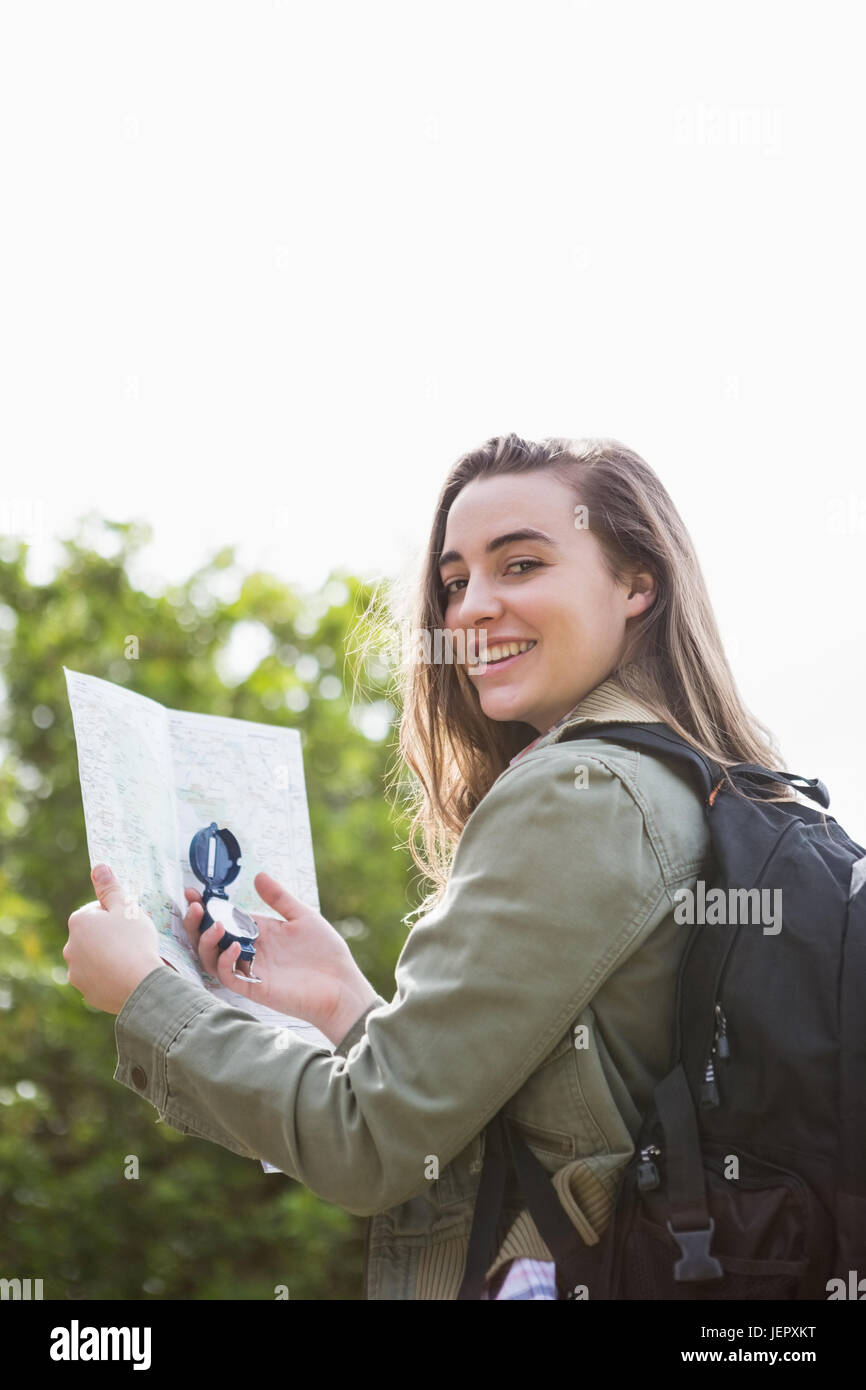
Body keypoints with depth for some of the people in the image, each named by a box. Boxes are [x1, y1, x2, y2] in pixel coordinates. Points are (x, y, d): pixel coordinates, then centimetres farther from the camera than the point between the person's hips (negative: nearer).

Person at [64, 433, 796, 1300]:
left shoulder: (577, 796, -15)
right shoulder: (687, 789, 11)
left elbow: (370, 1142, -16)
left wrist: (140, 993, -5)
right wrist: (349, 1005, 7)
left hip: (532, 1271, -9)